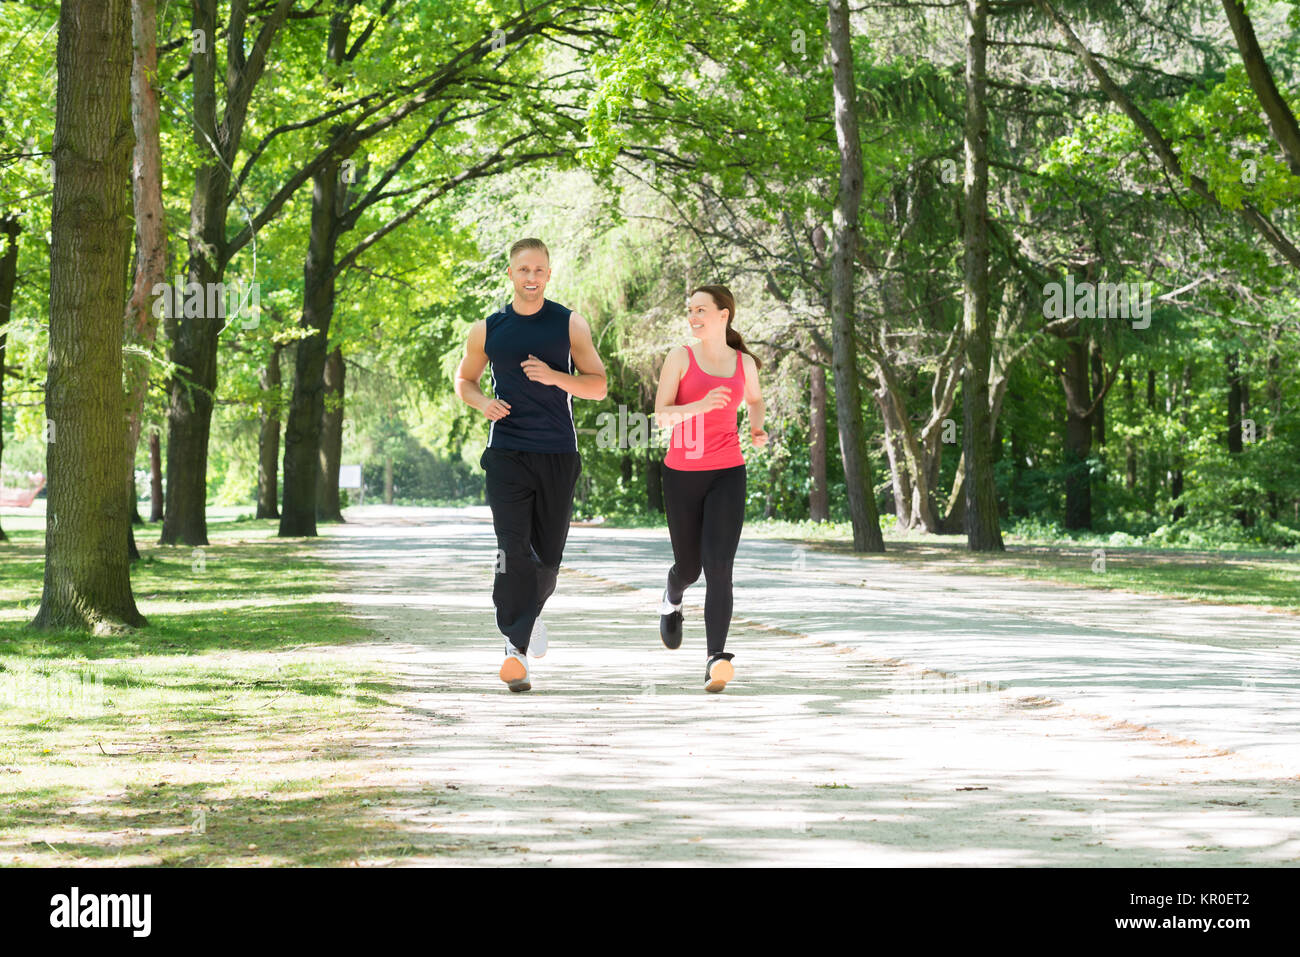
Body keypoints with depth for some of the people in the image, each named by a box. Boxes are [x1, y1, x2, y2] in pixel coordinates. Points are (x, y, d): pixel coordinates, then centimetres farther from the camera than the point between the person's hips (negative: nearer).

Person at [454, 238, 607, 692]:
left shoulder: (570, 324, 3)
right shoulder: (487, 329, 6)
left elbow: (598, 385, 3)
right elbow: (464, 378, 19)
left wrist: (554, 377, -15)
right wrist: (482, 402, -3)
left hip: (558, 454, 1)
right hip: (507, 453, -1)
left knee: (548, 555, 9)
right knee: (513, 549, -15)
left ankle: (529, 612, 39)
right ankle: (516, 647, -18)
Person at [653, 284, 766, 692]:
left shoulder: (744, 363, 7)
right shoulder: (680, 357, -1)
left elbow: (755, 398, 29)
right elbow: (661, 415, -8)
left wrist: (757, 429, 8)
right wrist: (699, 405, -26)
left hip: (727, 474, 0)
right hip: (682, 474, 0)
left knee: (718, 566, -17)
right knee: (688, 566, 12)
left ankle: (716, 659, -24)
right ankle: (672, 600, 50)